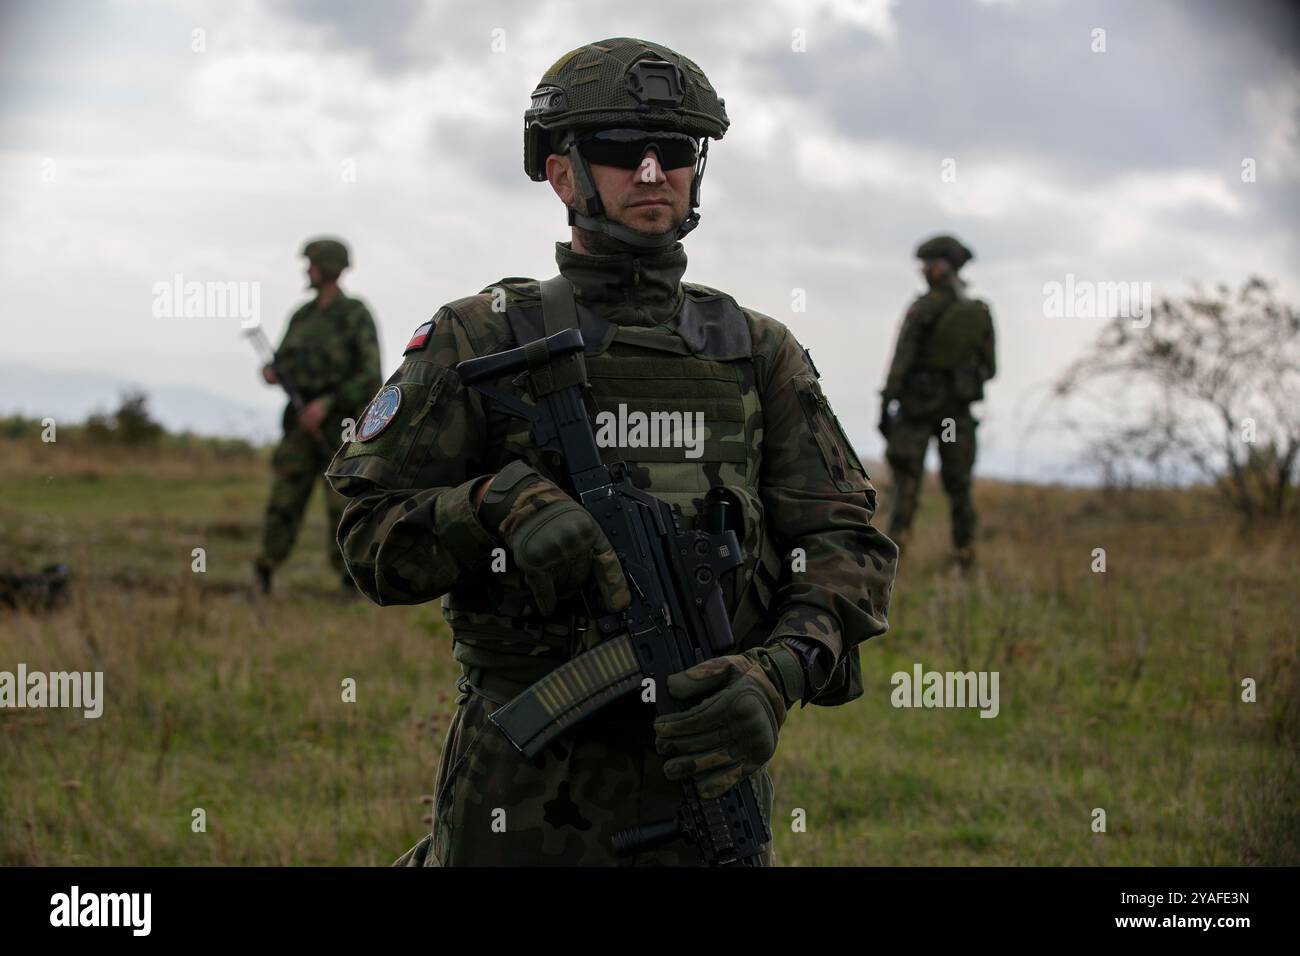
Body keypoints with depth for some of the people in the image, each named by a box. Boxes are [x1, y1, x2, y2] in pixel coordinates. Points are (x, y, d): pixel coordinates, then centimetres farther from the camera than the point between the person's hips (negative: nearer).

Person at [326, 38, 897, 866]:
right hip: (526, 790, -2)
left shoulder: (760, 355, 9)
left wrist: (780, 675, -17)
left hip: (704, 761, 2)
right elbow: (373, 538, -3)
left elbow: (847, 545, 2)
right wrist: (504, 504, -22)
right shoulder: (480, 342, 1)